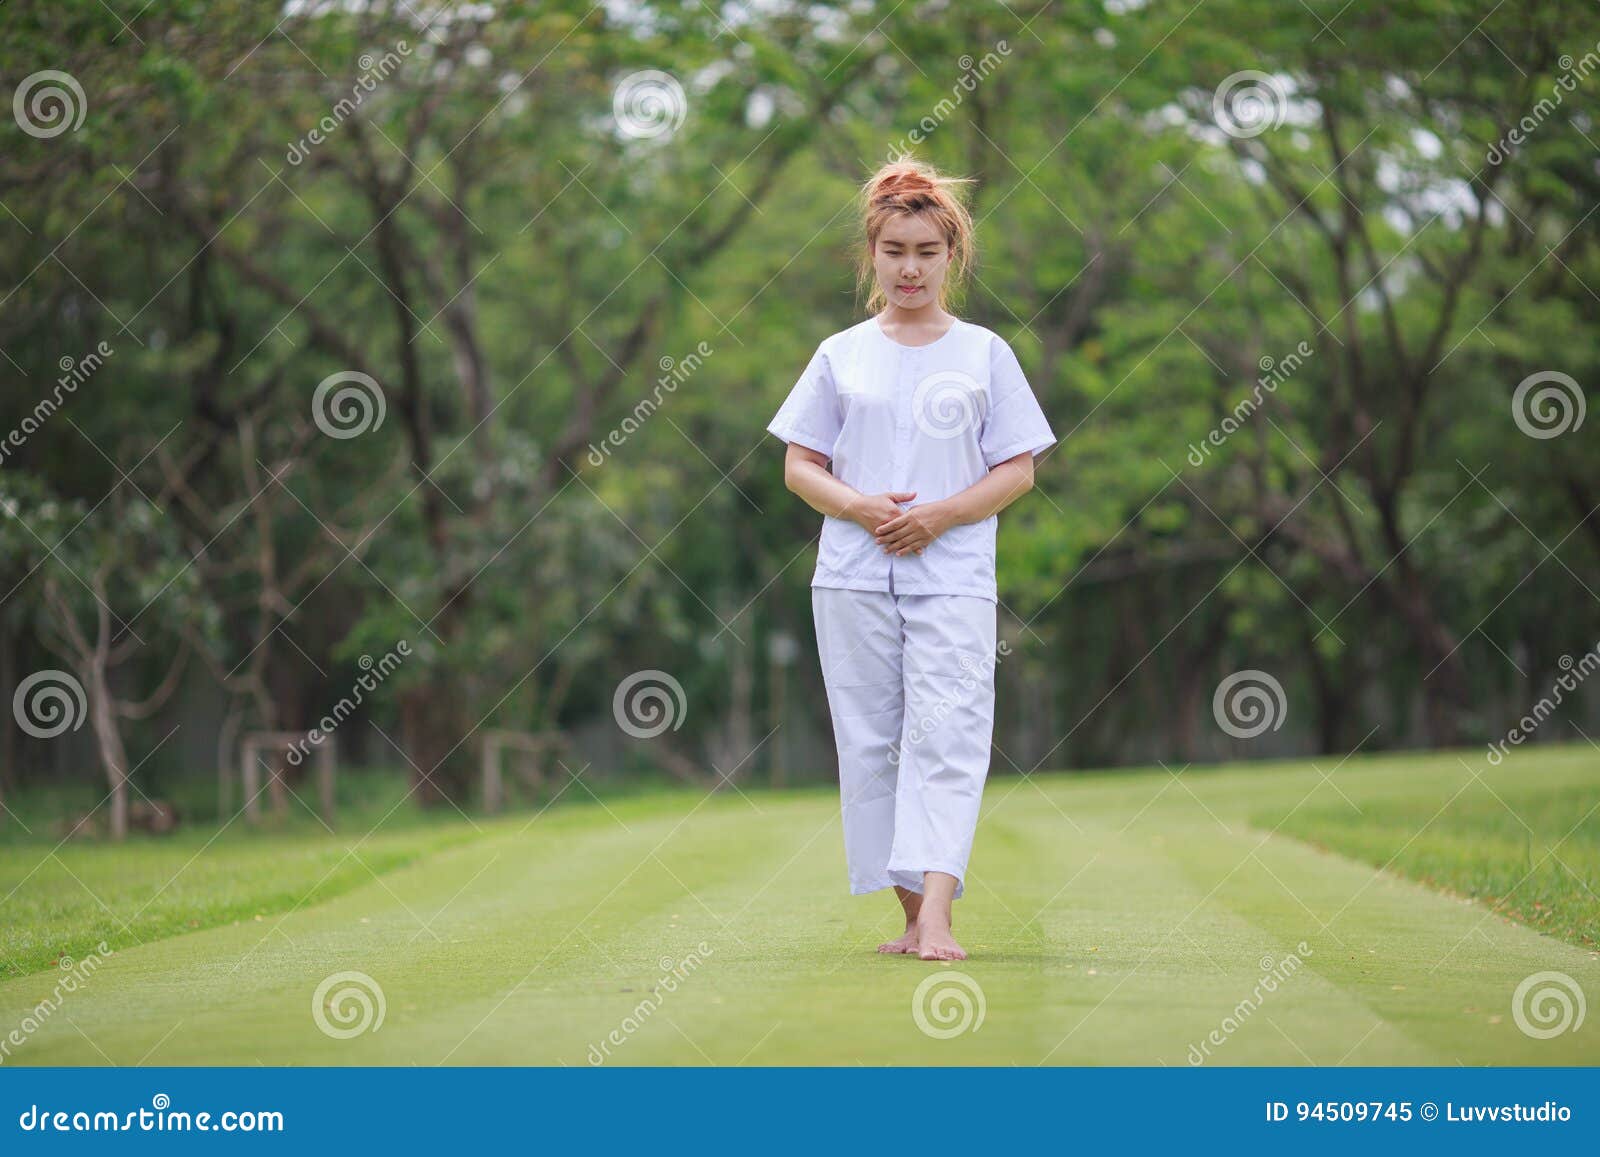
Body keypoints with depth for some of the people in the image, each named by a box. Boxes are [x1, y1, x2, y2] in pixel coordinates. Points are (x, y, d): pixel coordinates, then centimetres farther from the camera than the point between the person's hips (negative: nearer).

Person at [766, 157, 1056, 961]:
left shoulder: (984, 353, 8)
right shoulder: (841, 355, 10)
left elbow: (1018, 471, 5)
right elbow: (800, 466, 10)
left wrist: (939, 515, -11)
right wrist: (862, 508, -10)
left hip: (953, 576, -2)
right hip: (854, 576, 2)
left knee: (947, 736, -15)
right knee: (870, 741, 1)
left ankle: (938, 914, -25)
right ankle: (910, 915, 7)